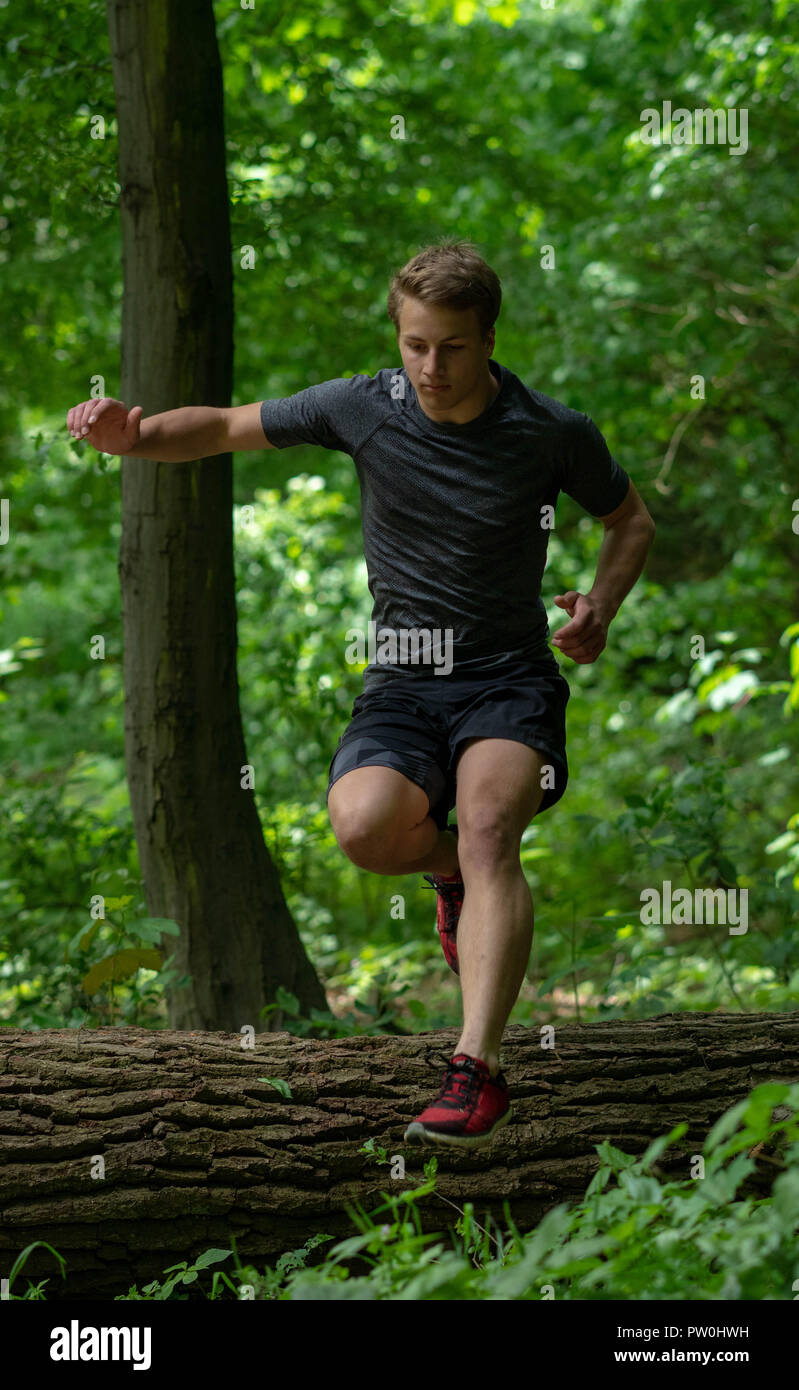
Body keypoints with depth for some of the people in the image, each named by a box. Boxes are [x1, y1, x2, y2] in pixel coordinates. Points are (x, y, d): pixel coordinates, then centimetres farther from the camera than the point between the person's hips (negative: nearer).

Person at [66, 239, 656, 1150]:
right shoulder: (363, 407, -3)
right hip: (401, 681, 2)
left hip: (510, 678, -2)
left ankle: (476, 1073, -36)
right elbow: (225, 428, 8)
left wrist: (599, 608, -5)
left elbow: (630, 519, 15)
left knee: (487, 825, -33)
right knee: (364, 823, -30)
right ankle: (454, 870, 8)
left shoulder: (554, 433, -4)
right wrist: (134, 436, -12)